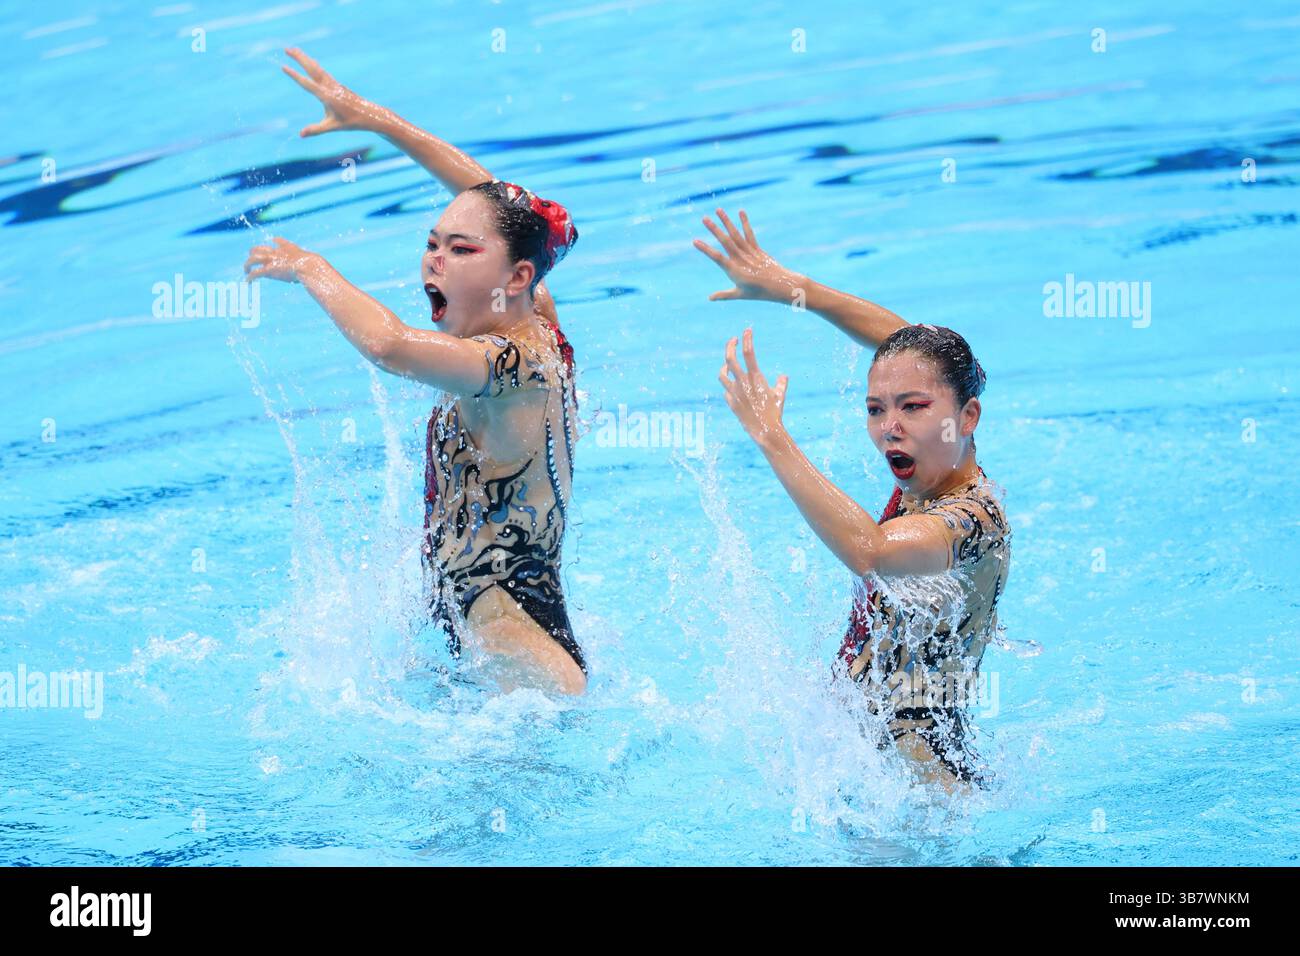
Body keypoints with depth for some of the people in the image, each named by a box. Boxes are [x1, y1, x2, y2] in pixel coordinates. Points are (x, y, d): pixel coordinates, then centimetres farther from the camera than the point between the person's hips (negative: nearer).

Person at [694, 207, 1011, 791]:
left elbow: (868, 550, -41)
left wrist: (772, 438, -37)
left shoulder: (975, 521, -20)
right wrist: (790, 288, 18)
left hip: (920, 780, -11)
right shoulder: (928, 482, 6)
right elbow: (909, 344, 20)